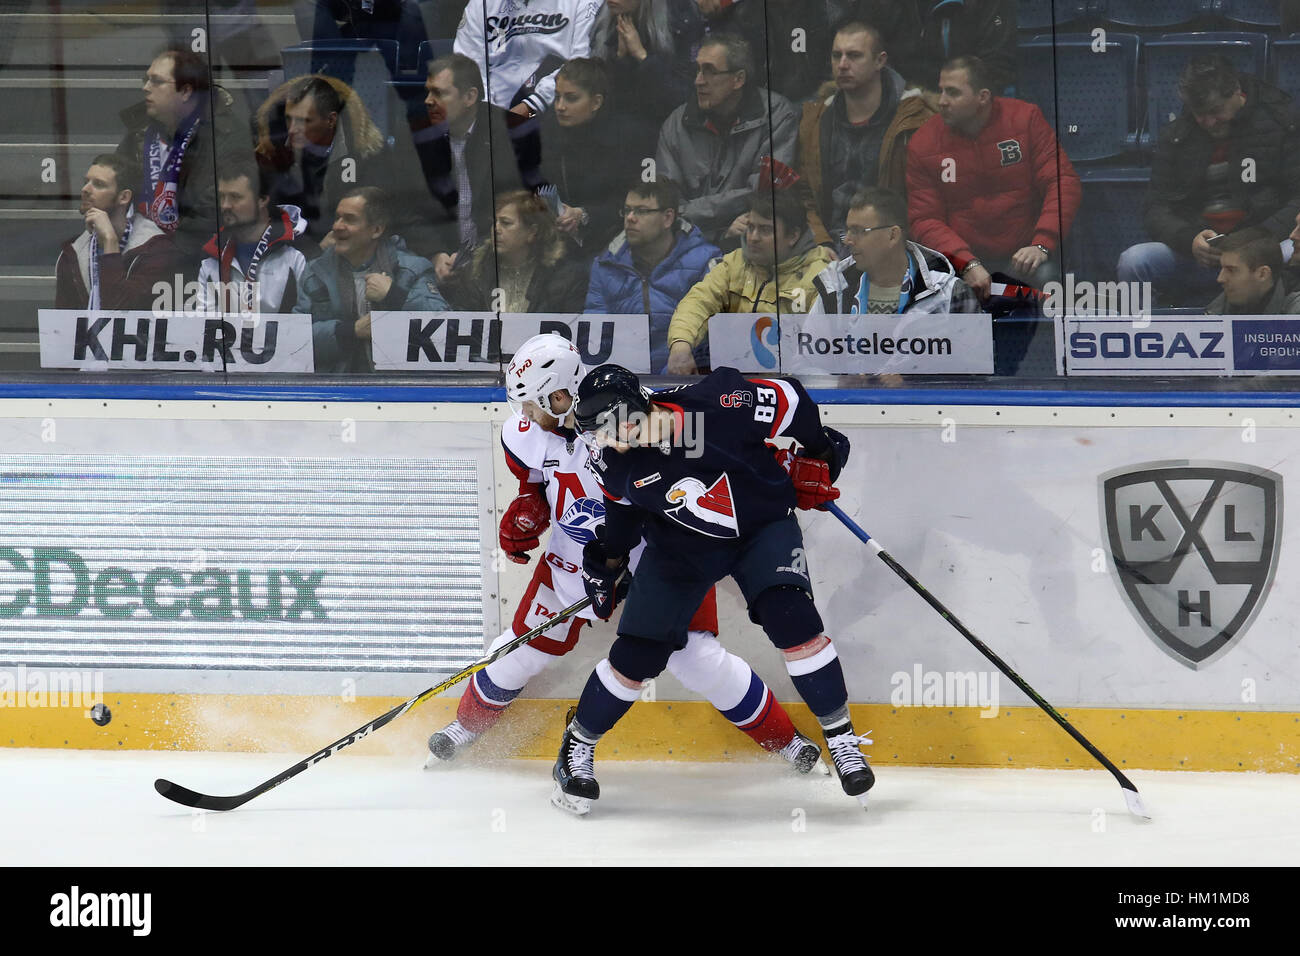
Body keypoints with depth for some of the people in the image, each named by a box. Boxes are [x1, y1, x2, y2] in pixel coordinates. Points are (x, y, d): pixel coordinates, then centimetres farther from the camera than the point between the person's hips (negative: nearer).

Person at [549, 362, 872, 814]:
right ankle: (578, 747, 20)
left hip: (762, 527, -2)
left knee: (791, 620, -23)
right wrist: (609, 559, 14)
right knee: (636, 654, -2)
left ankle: (841, 736, -8)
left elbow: (789, 400, -14)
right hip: (680, 549, 3)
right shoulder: (614, 459, -18)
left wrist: (818, 453, -2)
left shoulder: (718, 407, -32)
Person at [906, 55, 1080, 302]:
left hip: (1022, 254, -1)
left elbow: (1064, 183, -3)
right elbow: (925, 220, -2)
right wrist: (967, 264, -19)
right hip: (960, 258, 1)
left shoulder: (1025, 119, 1)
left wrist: (1041, 245, -18)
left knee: (1045, 277, -33)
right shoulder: (923, 144, 2)